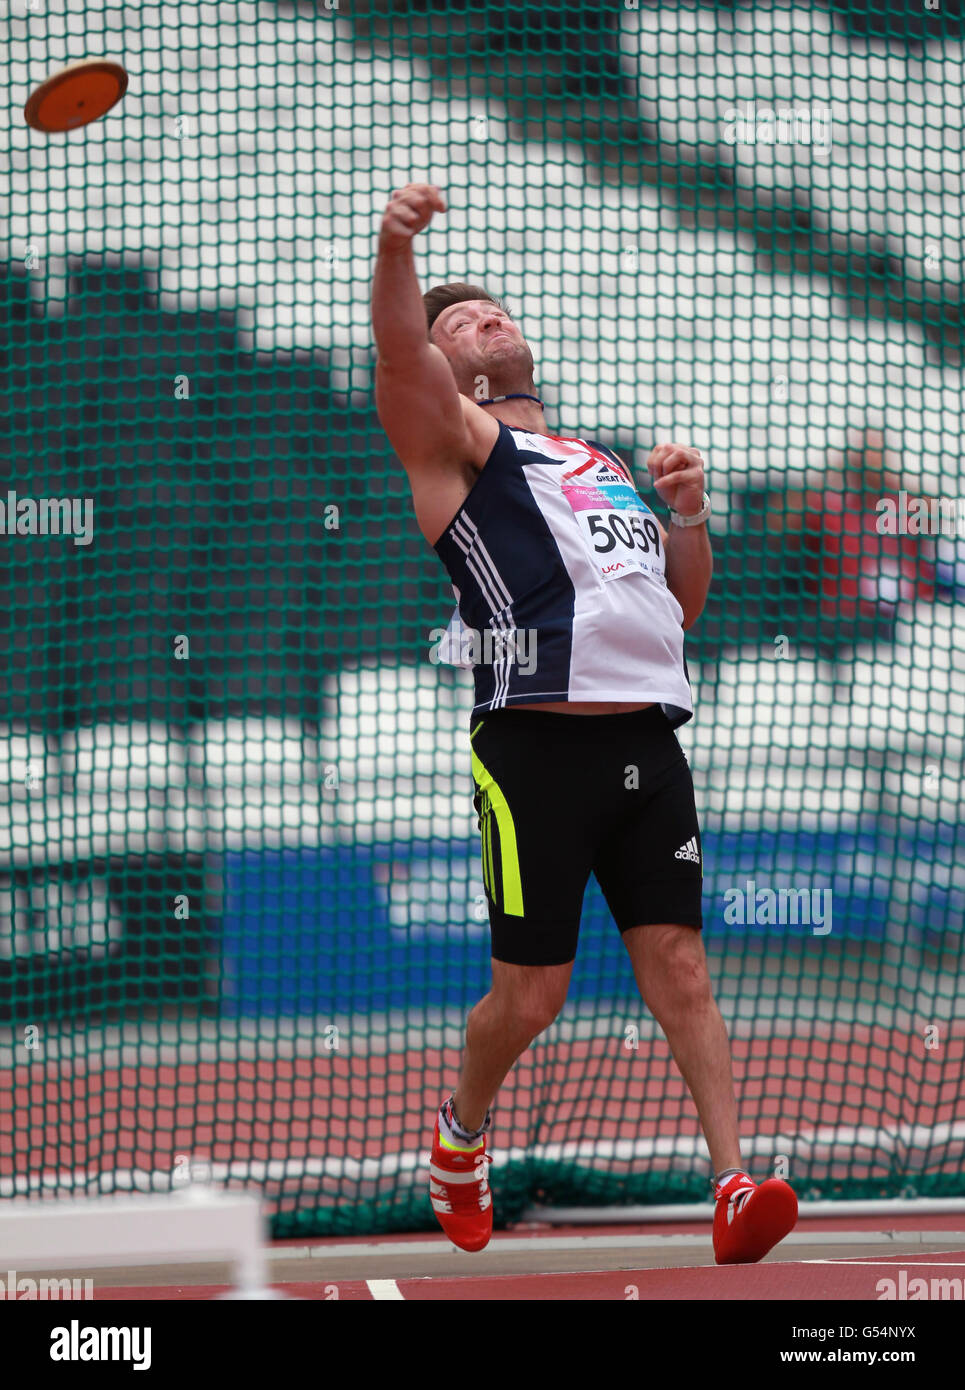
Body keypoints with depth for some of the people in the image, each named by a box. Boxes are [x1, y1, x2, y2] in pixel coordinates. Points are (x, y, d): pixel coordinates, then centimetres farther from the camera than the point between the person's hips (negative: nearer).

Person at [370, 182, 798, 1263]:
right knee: (530, 992, -1)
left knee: (678, 966, -6)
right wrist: (395, 250, -33)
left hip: (646, 744, 5)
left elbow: (681, 603, 32)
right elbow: (398, 354, -13)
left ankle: (733, 1184, -14)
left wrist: (689, 515, 12)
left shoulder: (599, 466, 29)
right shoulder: (457, 440, 9)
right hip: (539, 741, -5)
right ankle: (461, 1132, 26)